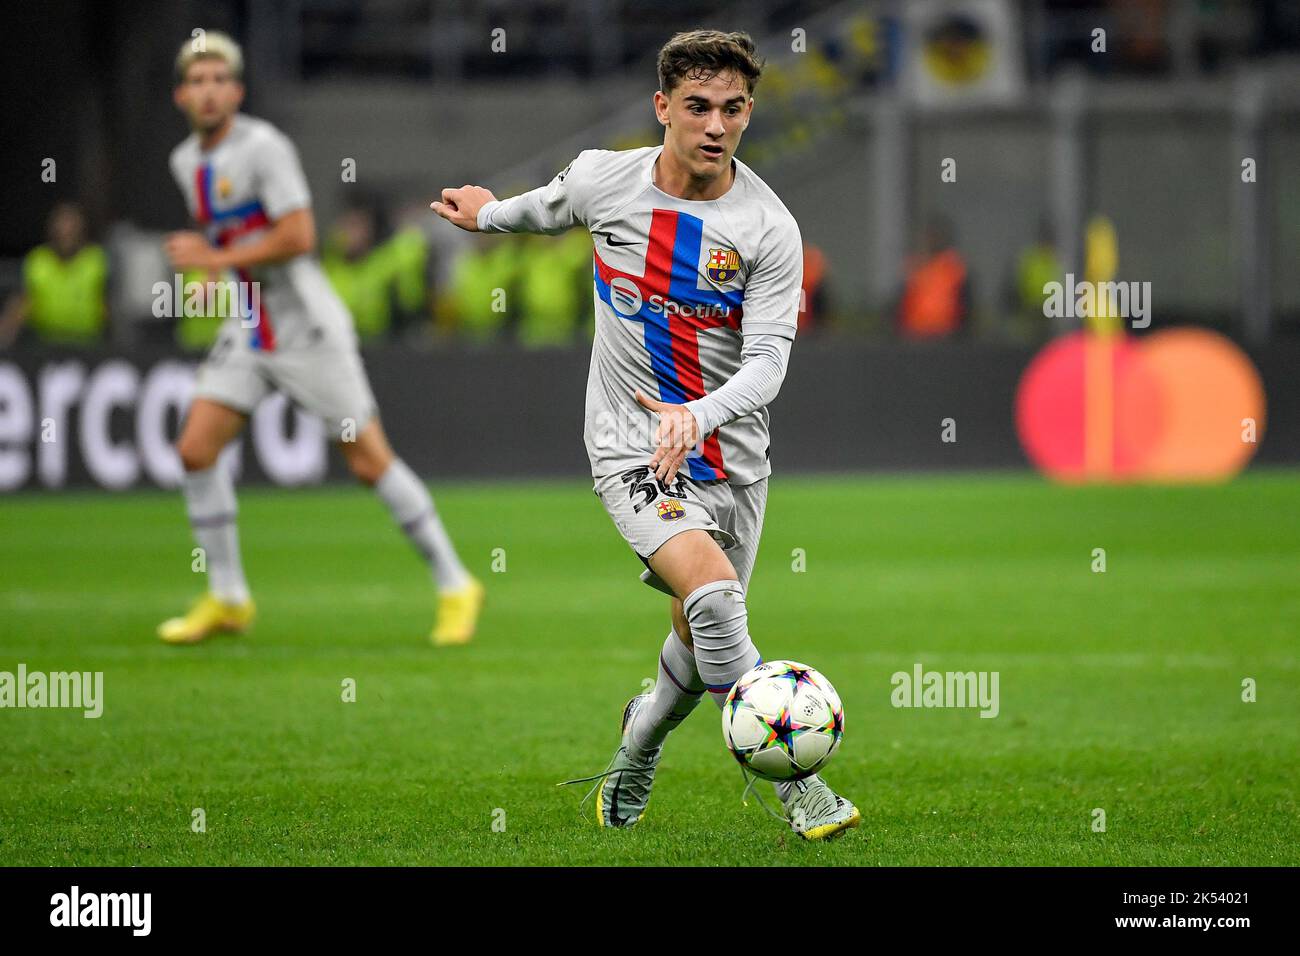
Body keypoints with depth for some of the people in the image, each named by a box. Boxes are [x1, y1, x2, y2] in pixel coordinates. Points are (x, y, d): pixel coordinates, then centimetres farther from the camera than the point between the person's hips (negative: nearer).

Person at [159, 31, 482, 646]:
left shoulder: (264, 146, -15)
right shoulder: (186, 163, 9)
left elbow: (299, 236, -23)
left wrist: (219, 258, -19)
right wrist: (209, 258, 11)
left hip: (308, 332, -7)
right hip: (247, 333, 7)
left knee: (370, 462, -6)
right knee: (196, 449, -6)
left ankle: (454, 587, 6)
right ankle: (226, 599, 7)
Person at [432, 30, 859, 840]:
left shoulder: (769, 228, -13)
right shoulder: (604, 180, -7)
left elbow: (766, 364, -18)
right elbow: (550, 209, 18)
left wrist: (698, 415, -37)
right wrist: (488, 213, 38)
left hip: (732, 460, 2)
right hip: (632, 450, -2)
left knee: (701, 640, 13)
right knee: (712, 592, -26)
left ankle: (639, 744, 47)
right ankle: (797, 786, -21)